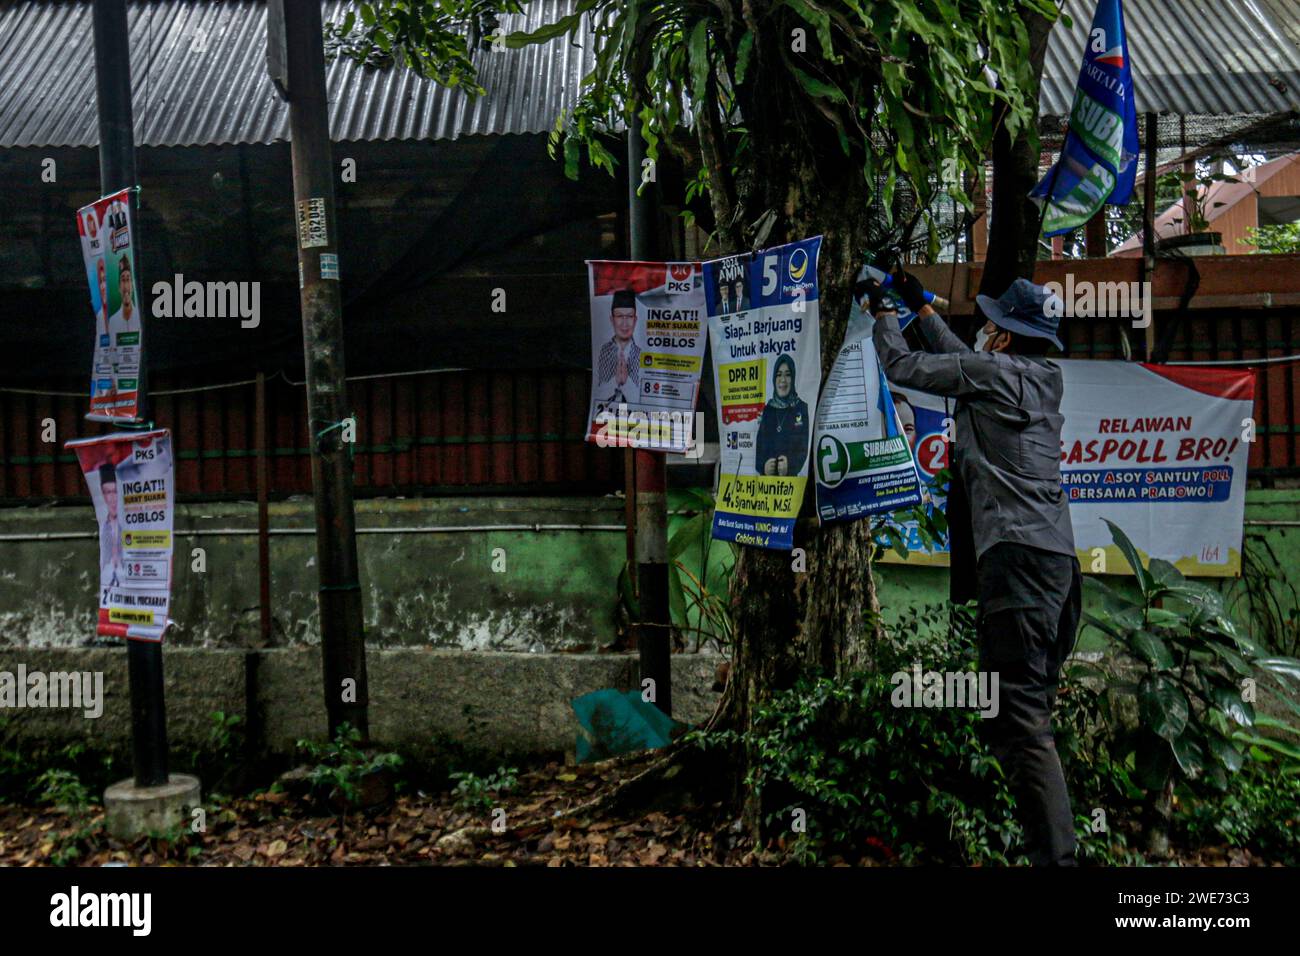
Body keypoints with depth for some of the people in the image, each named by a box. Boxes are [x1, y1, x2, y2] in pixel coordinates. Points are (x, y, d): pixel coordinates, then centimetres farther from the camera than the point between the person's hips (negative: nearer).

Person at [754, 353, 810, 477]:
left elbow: (804, 449, -1)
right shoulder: (767, 410, 12)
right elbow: (759, 448, 9)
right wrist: (763, 466, -10)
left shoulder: (802, 408, 4)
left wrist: (790, 465, -18)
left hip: (792, 477, -2)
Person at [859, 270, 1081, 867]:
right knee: (1030, 706, 14)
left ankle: (1054, 854, -14)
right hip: (1060, 555, 9)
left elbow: (902, 367, 6)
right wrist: (919, 306, 41)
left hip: (1017, 553, -9)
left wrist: (881, 311, 23)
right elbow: (966, 365, 34)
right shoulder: (1046, 377, 20)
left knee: (1017, 715, -12)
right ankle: (1051, 843, 20)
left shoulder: (993, 369, -3)